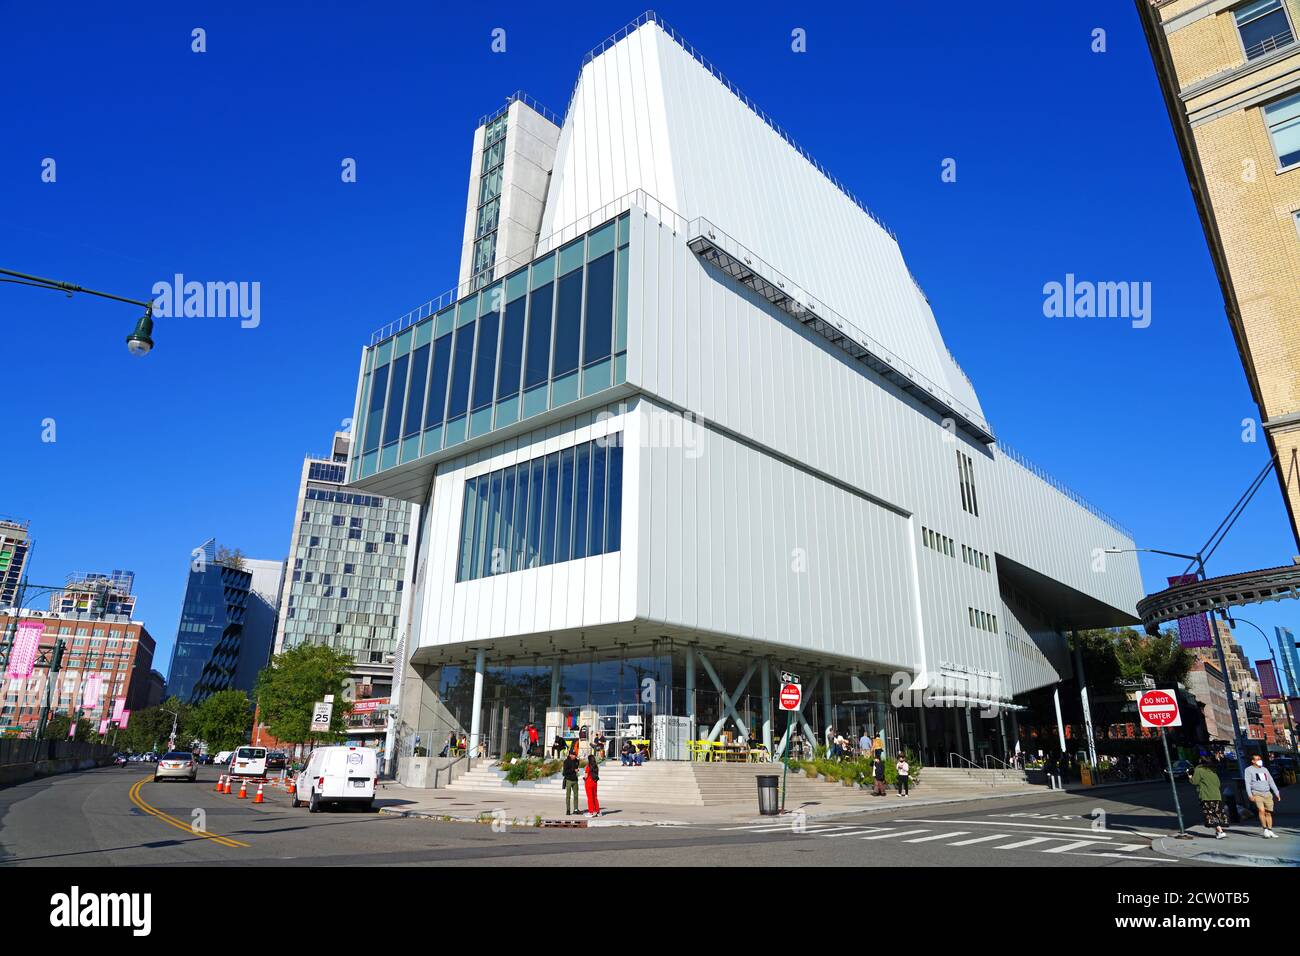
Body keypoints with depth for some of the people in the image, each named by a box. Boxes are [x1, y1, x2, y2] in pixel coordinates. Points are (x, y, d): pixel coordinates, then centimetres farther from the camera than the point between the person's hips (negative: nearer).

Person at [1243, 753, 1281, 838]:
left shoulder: (1264, 769, 18)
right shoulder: (1249, 770, 2)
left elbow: (1271, 782, 20)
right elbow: (1248, 783, -4)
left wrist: (1277, 793, 12)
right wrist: (1250, 795, -13)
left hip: (1267, 794, 5)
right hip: (1257, 794, -5)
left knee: (1268, 813, 3)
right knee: (1261, 810, -18)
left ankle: (1270, 831, 11)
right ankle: (1265, 830, -14)